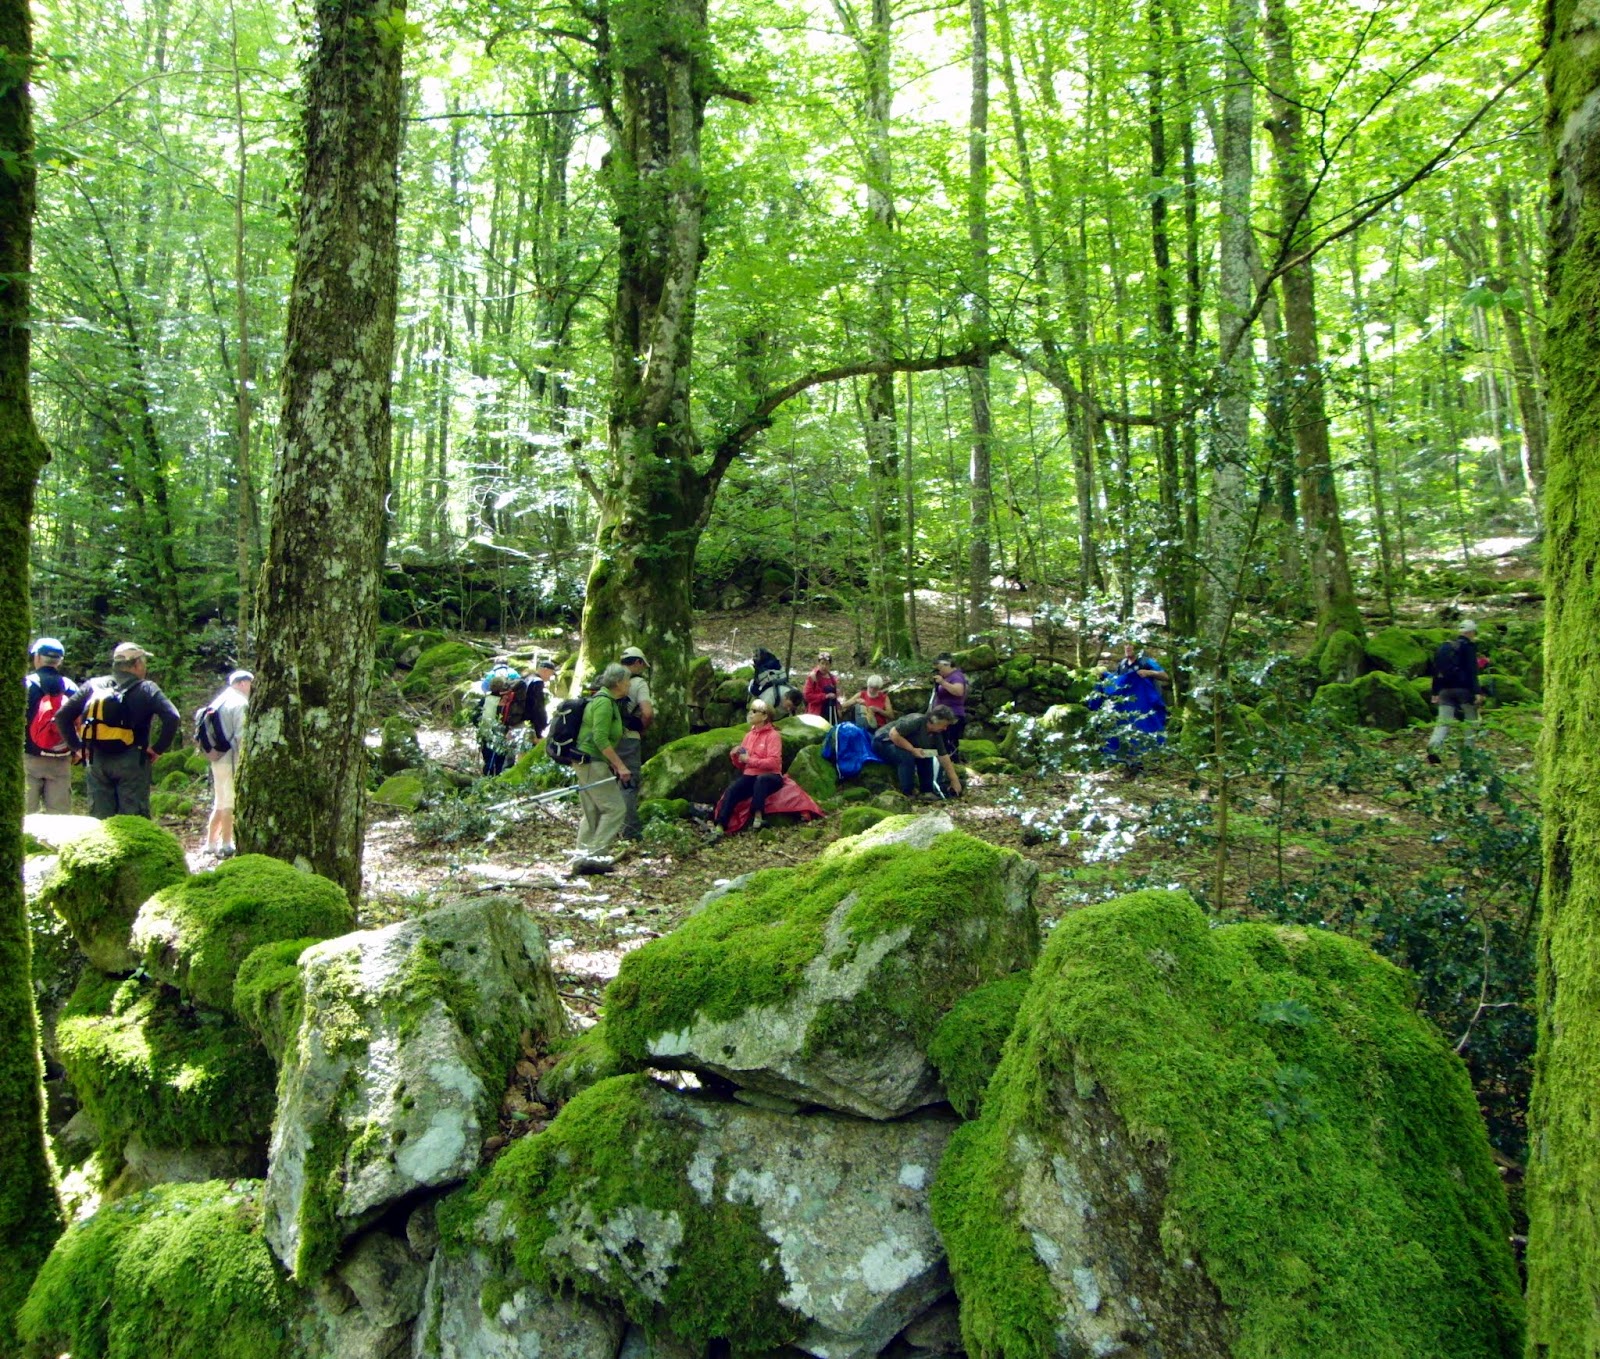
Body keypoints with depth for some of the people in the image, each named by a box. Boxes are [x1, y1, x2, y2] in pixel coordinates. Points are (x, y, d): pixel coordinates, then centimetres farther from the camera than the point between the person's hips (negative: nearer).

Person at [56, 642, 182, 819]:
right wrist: (158, 749, -8)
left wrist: (77, 746, 9)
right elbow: (173, 718, -16)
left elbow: (62, 716, 7)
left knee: (99, 819, 10)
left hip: (97, 761, 4)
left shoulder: (93, 685, 9)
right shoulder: (146, 689, -3)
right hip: (131, 762, -4)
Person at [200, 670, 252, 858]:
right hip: (232, 759, -9)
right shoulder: (240, 703, -11)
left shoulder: (218, 702, 16)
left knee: (219, 803, 17)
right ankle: (226, 846, -2)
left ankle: (210, 844, 20)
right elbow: (241, 735, -19)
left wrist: (212, 752, 18)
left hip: (217, 759, 9)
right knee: (230, 804, -4)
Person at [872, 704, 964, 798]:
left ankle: (927, 792, 2)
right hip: (883, 741, -9)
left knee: (926, 756, 0)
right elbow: (893, 734, -34)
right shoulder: (917, 721, -29)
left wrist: (954, 780, 2)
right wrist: (913, 749, -28)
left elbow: (944, 757, 4)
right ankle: (905, 794, -22)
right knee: (907, 756, -32)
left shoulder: (936, 734, -2)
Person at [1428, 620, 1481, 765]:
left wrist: (1435, 692, 20)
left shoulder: (1443, 646, 14)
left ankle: (1433, 746, -25)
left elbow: (1436, 671, 16)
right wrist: (1476, 691, -15)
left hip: (1445, 690, 5)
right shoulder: (1469, 646, -5)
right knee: (1471, 721, 11)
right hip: (1463, 689, -5)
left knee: (1443, 722, -2)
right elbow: (1472, 671, -13)